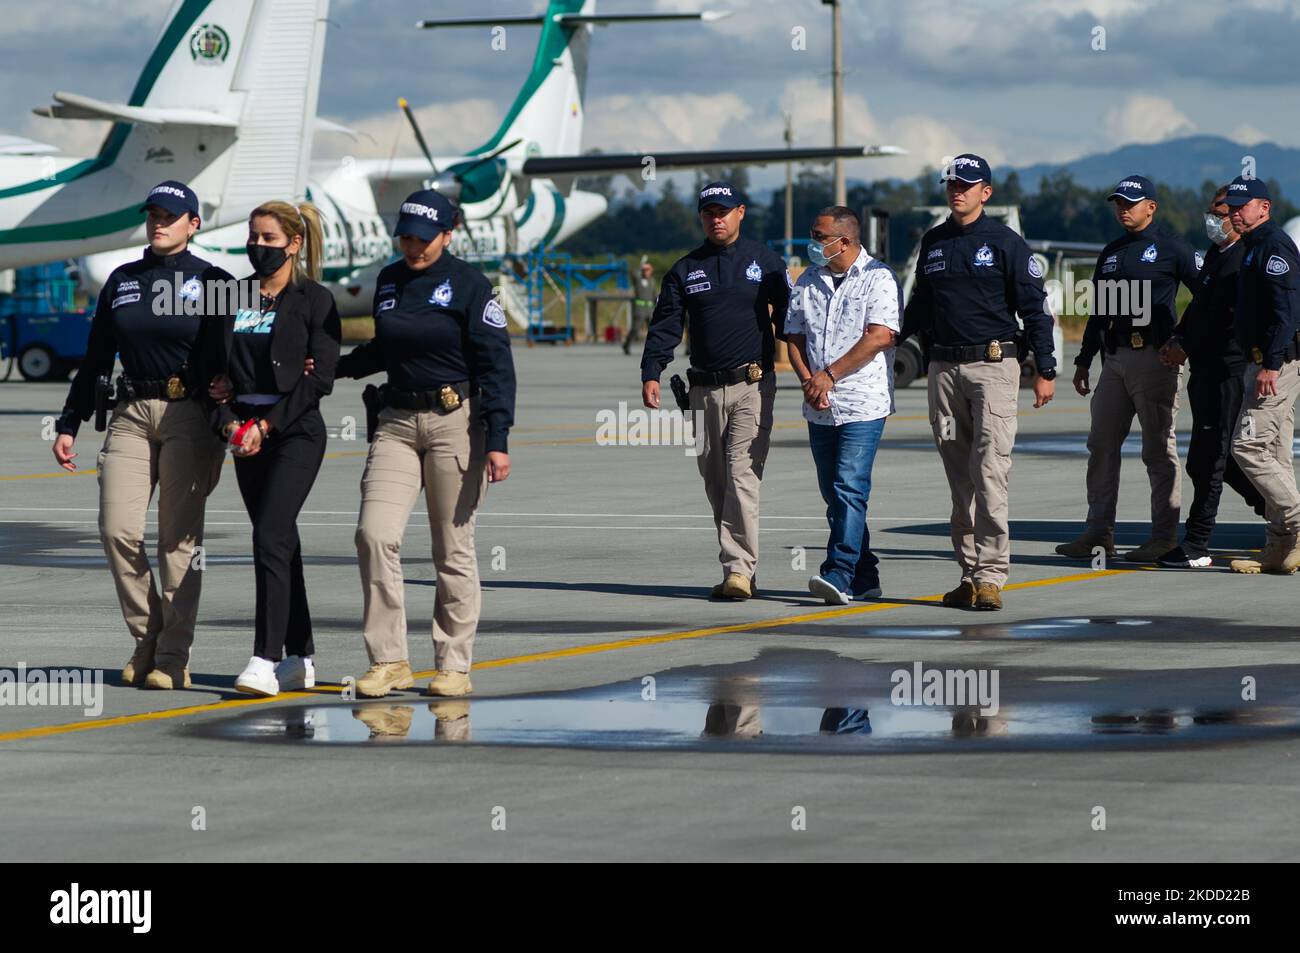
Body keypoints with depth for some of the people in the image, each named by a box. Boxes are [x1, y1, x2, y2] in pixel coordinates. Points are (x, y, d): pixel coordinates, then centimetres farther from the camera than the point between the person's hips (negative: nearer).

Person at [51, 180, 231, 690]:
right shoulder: (122, 281, 14)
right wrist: (68, 426, 14)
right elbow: (95, 359, 17)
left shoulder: (213, 283, 3)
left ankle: (172, 658, -1)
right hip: (130, 416, 4)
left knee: (179, 537, -5)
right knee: (118, 529, -8)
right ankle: (146, 638, 10)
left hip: (189, 418, -4)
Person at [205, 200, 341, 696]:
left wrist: (267, 425, -14)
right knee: (281, 542, 9)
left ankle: (265, 661, -20)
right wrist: (229, 422, -5)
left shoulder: (314, 300, -4)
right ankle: (300, 659, 16)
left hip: (295, 432, -6)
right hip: (247, 432, 6)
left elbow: (319, 379, -9)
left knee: (270, 536, -17)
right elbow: (215, 366, 11)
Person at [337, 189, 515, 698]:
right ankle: (389, 660, -5)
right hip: (396, 423, 5)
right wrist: (337, 366, 15)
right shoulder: (389, 281, 12)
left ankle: (454, 666, 9)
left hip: (456, 422, -5)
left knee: (453, 550, 0)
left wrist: (497, 439, -14)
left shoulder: (470, 285, -5)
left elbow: (496, 365, -7)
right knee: (374, 535, -10)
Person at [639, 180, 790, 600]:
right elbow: (665, 325, 7)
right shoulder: (685, 270, 12)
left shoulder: (766, 262, 6)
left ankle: (739, 569, -17)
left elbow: (789, 318, 7)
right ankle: (738, 566, 14)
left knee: (742, 476, -13)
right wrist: (651, 373, -6)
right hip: (705, 390, 4)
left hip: (753, 387, -4)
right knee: (715, 482, 6)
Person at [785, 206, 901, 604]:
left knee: (849, 488, -15)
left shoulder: (878, 279, -5)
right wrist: (808, 380, -5)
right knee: (834, 493, 8)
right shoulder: (808, 281, 14)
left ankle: (839, 575, -20)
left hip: (862, 405, -7)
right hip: (819, 407, 7)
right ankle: (864, 577, 15)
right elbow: (794, 337, 13)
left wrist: (830, 375, -14)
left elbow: (880, 336, -15)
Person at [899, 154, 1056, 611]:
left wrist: (1045, 370, -6)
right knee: (959, 477, 6)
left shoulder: (1006, 243, -1)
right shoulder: (933, 242, 14)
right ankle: (970, 573, 11)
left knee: (989, 471, -13)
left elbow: (1034, 308, -2)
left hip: (993, 365, -5)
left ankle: (991, 576, -14)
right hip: (943, 367, 5)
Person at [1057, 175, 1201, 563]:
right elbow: (1098, 312, 23)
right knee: (1101, 444, 6)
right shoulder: (1112, 253, 18)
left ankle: (1164, 536, 0)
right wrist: (1084, 360, 19)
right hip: (1114, 359, 7)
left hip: (1154, 359, -7)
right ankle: (1099, 531, 10)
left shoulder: (1171, 248, -3)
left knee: (1158, 449, -4)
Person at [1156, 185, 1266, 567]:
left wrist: (1188, 348, -15)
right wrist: (1177, 340, 8)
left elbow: (1229, 321, -19)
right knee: (1219, 456, 16)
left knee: (1208, 460, -7)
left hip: (1227, 370, -10)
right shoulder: (1215, 255, 17)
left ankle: (1197, 546, -3)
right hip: (1203, 369, 10)